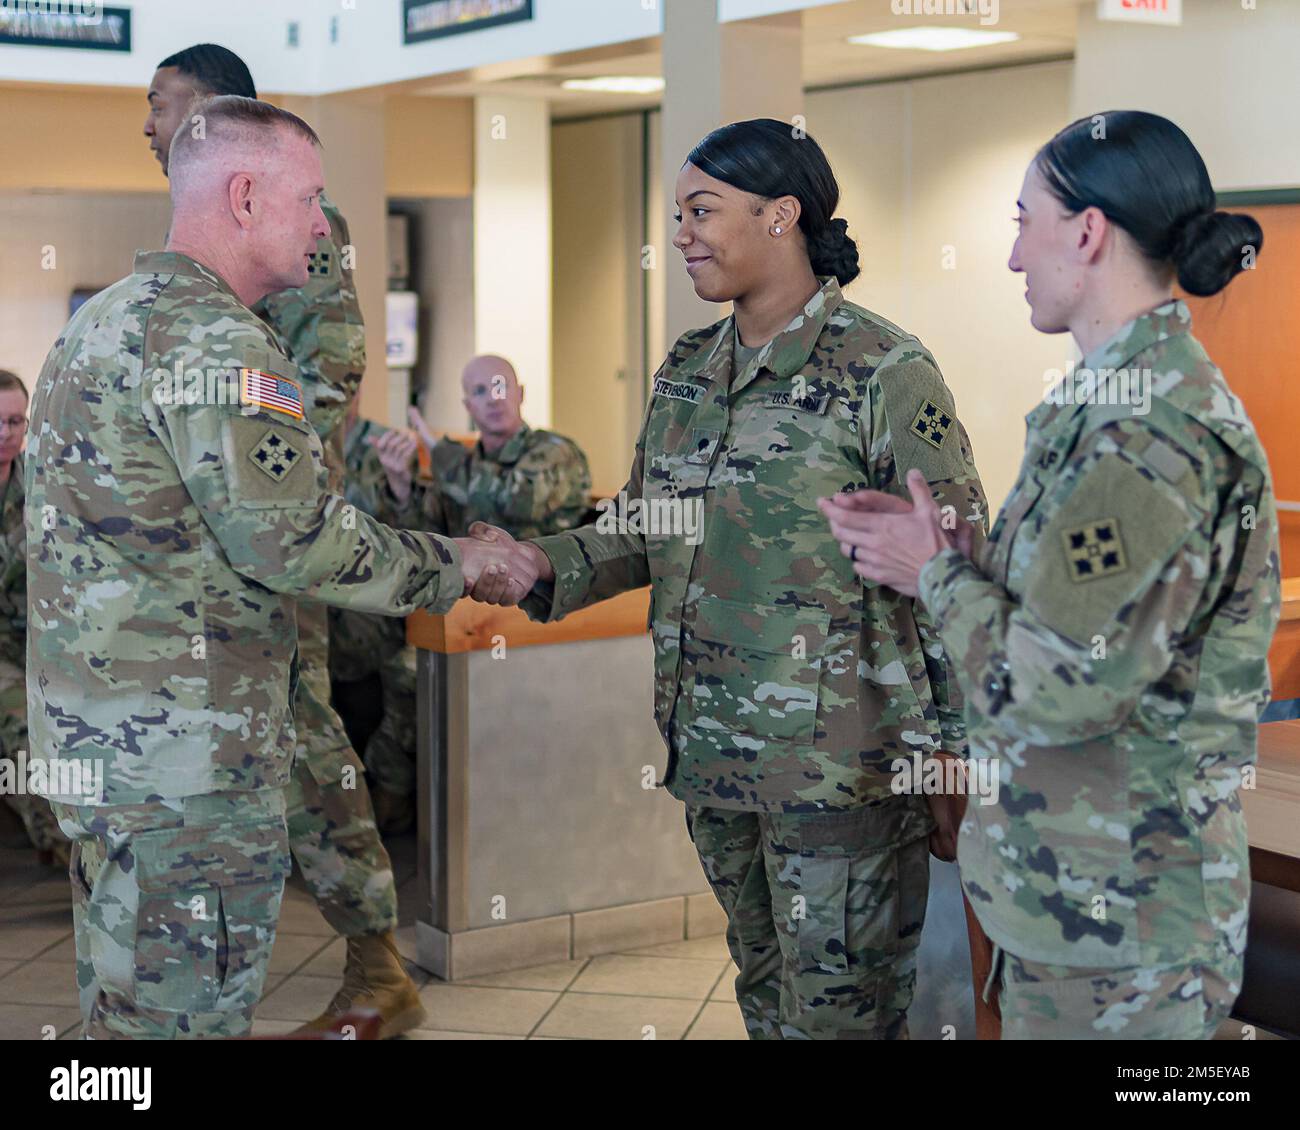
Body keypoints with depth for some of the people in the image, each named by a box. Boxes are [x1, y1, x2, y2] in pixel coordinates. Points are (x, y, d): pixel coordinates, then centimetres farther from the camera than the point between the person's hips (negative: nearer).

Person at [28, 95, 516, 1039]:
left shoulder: (102, 320, 17)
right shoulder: (208, 336, -15)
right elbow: (288, 539, -21)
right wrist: (451, 569, -8)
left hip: (92, 739, 10)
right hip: (187, 754, -10)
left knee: (125, 1009, 18)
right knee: (187, 1014, -2)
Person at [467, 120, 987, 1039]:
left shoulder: (883, 373, -13)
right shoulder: (688, 369, 8)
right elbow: (646, 530, 15)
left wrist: (953, 752, -11)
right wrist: (549, 567, -3)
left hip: (837, 759, -7)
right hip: (710, 748, 7)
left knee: (838, 1013, 3)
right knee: (765, 997, 21)